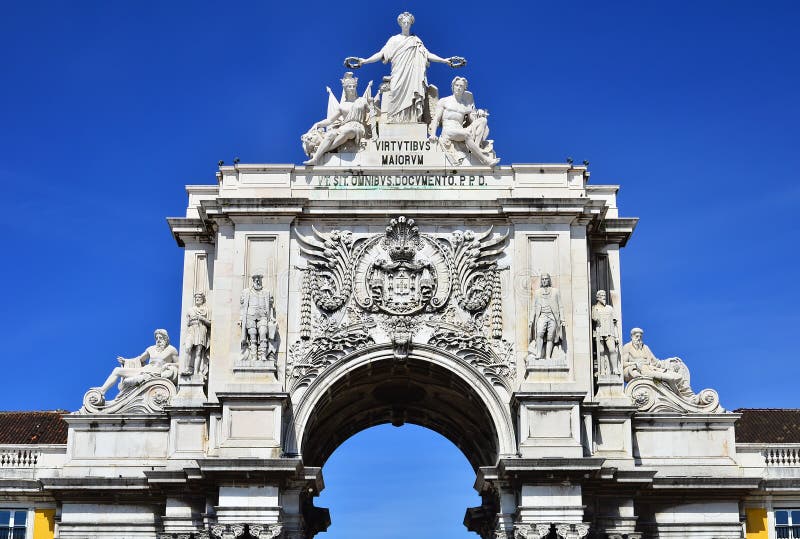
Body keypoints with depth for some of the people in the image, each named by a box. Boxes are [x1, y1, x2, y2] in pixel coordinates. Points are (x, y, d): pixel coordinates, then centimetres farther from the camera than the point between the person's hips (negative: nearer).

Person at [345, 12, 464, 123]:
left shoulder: (416, 41, 13)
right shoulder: (394, 40, 11)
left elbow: (428, 55, 8)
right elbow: (381, 54, 5)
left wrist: (445, 60, -3)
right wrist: (364, 61, -7)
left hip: (412, 77, 1)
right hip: (398, 76, -1)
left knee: (410, 102, -8)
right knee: (397, 101, -9)